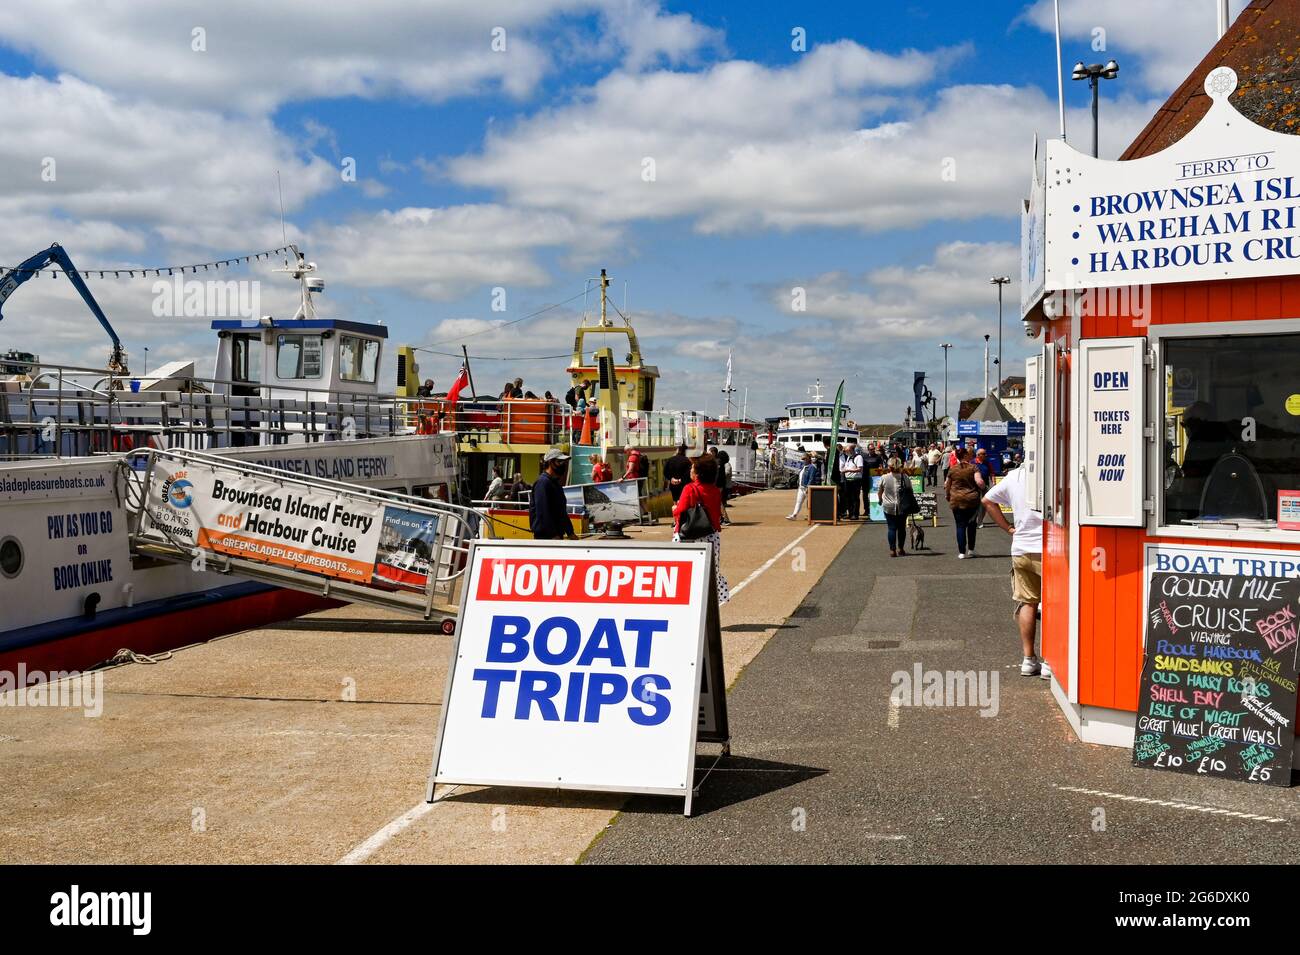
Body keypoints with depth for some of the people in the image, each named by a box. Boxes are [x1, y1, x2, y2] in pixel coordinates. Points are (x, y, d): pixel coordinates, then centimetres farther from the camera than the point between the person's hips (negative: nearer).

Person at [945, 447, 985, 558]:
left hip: (956, 501, 0)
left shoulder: (952, 469, 1)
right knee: (971, 525, 17)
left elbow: (947, 486, 6)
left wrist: (948, 497, 24)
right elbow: (979, 482, -17)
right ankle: (971, 550, 21)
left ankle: (962, 552, -1)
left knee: (960, 526, 3)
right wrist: (983, 488, 5)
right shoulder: (973, 467, -5)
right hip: (972, 500, 0)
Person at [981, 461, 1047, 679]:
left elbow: (987, 501, 16)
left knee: (1027, 602, 14)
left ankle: (1028, 659, 17)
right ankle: (1049, 661, 3)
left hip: (1021, 549, 5)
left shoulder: (1014, 476, 6)